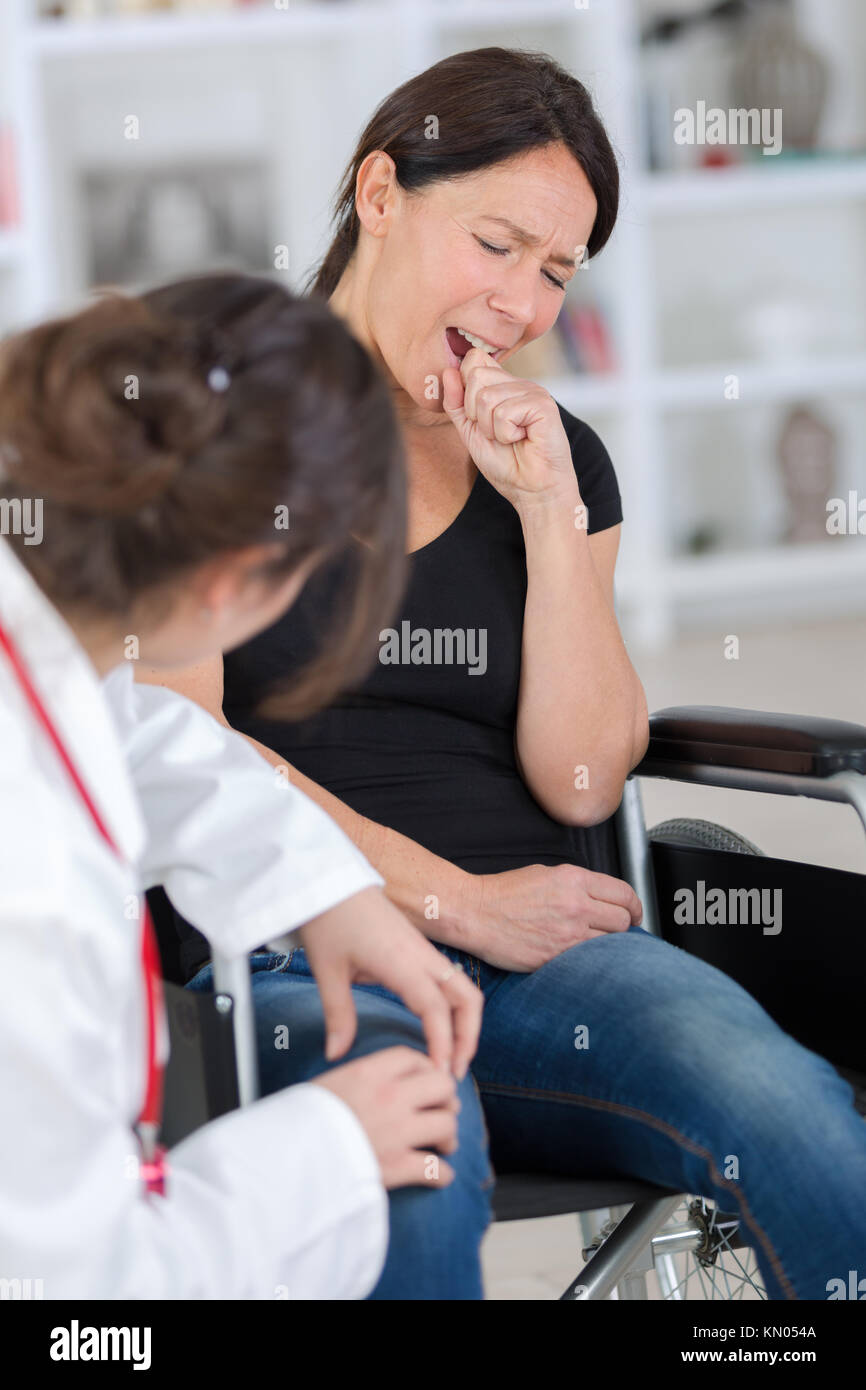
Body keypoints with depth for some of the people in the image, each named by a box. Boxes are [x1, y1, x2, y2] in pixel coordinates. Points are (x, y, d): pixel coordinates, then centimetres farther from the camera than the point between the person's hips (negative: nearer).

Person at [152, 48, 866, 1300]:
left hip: (539, 957, 4)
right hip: (287, 955, -3)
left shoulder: (555, 459, 16)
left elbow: (582, 782, 6)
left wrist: (549, 510, -3)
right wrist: (457, 901, -8)